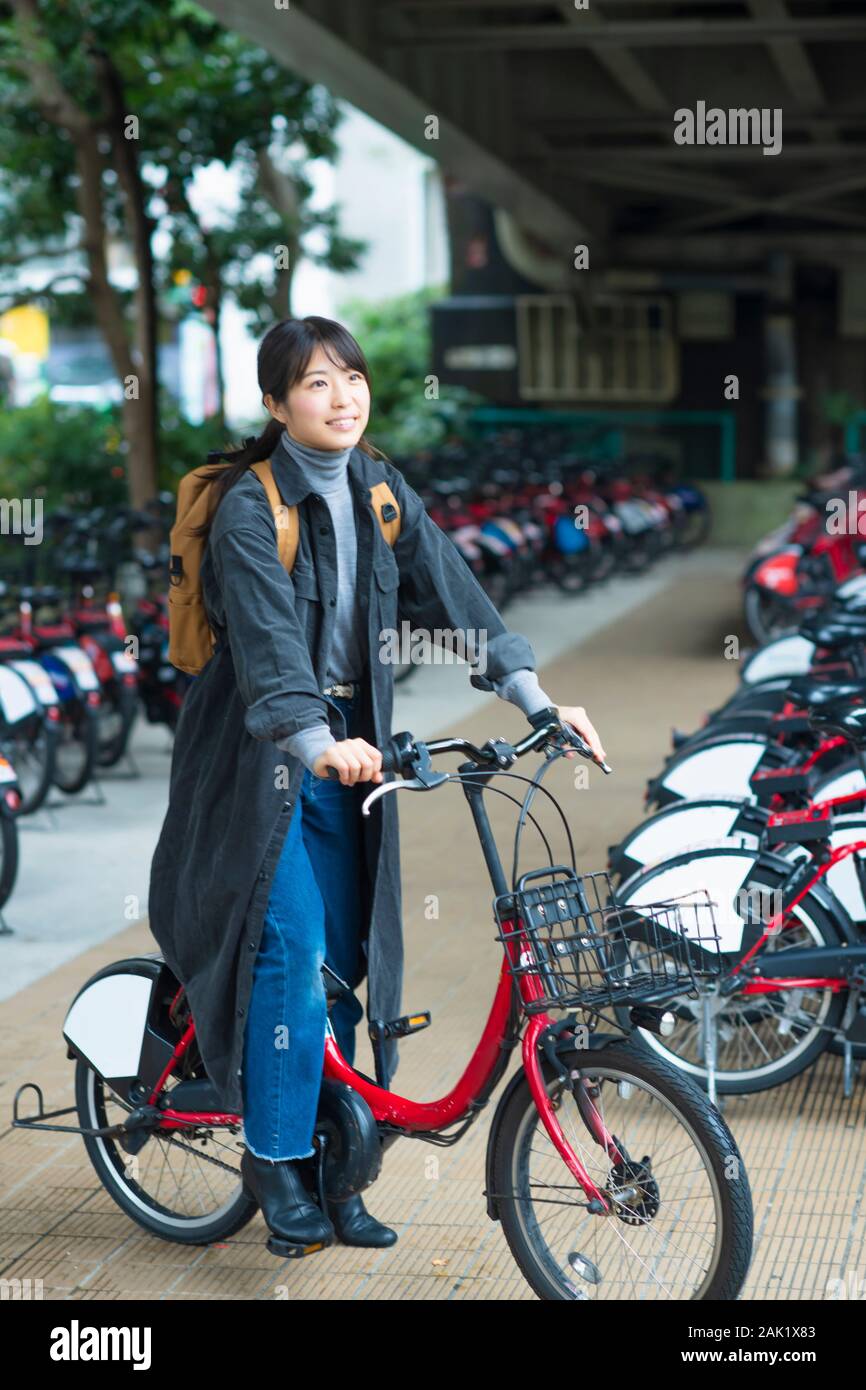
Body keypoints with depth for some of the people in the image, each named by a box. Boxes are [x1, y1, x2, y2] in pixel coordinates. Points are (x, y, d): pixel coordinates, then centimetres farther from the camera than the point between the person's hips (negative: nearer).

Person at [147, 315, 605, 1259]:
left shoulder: (381, 492, 4)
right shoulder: (250, 508, -16)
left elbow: (451, 595, -2)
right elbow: (268, 640, -29)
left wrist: (538, 699, -13)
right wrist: (318, 746, -45)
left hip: (347, 745, 6)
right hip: (262, 755, -6)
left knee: (342, 960, 7)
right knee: (293, 952, -13)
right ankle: (275, 1161, 1)